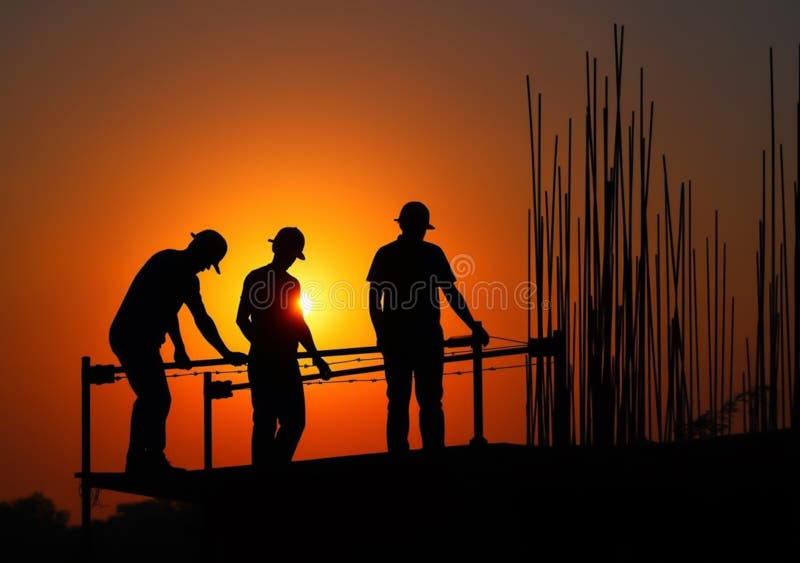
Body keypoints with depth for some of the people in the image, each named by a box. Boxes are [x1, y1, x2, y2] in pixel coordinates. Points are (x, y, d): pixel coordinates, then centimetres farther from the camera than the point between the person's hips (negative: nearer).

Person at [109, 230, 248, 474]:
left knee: (150, 398, 14)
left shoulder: (167, 260, 16)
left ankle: (137, 463, 17)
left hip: (123, 336, 10)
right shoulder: (184, 274, -12)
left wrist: (180, 349, 23)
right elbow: (202, 320, -11)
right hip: (137, 341, -10)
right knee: (158, 399, -9)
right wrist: (226, 354, -5)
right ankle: (154, 461, -11)